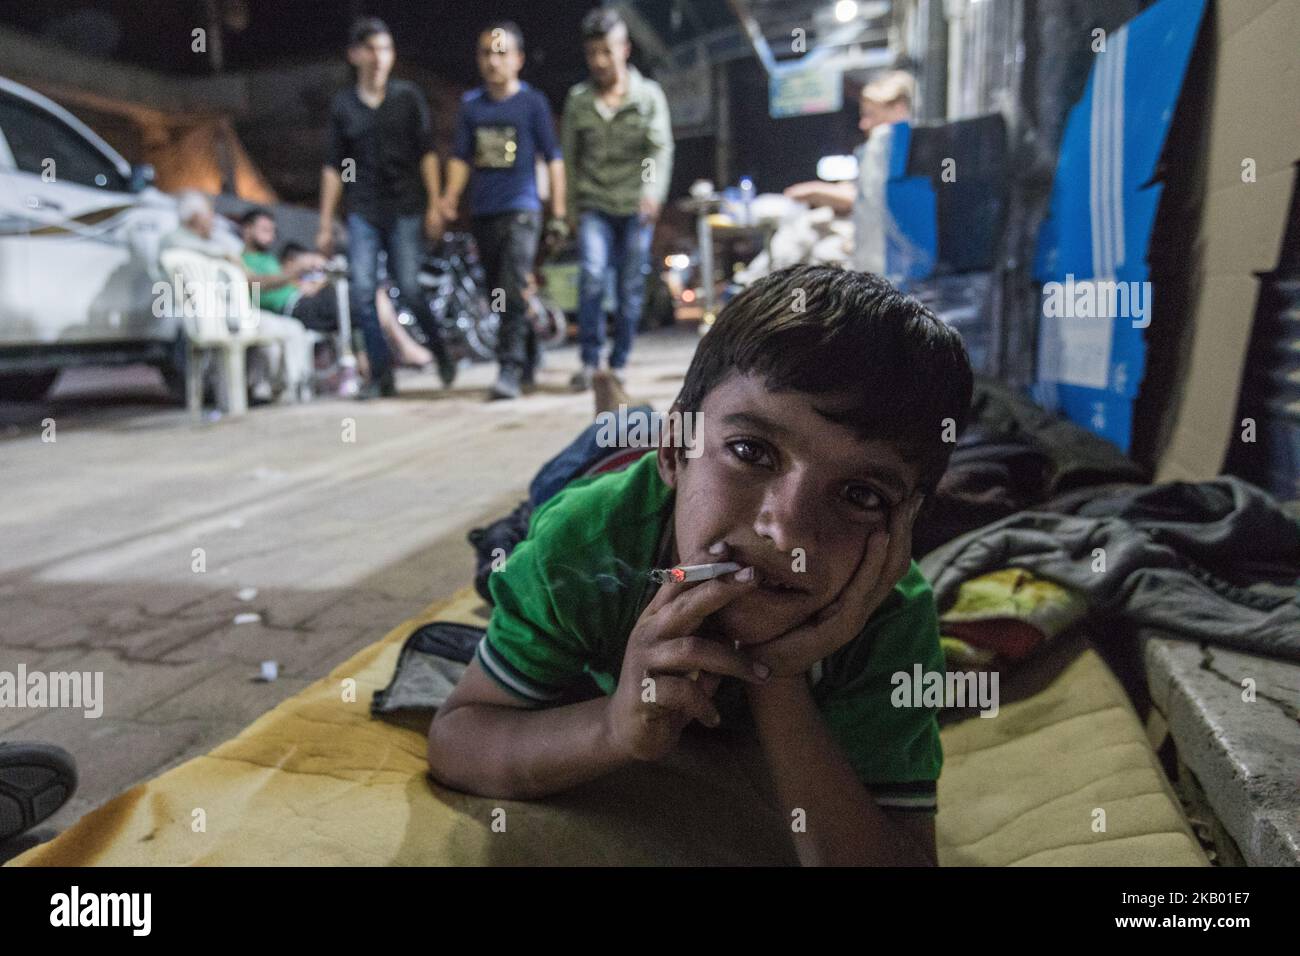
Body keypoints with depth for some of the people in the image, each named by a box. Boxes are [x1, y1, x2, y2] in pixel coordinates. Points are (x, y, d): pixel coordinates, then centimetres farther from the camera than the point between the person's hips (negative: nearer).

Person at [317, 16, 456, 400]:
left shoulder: (409, 96, 5)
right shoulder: (342, 105, 9)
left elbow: (426, 153, 3)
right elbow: (334, 166, 10)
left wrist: (434, 205, -5)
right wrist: (326, 224, 7)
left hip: (405, 210, -2)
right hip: (363, 213, 2)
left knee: (409, 288, -7)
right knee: (360, 292, -7)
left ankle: (441, 353, 18)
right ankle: (381, 374, 1)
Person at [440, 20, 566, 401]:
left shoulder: (532, 102, 1)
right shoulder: (471, 104, 11)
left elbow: (553, 158, 2)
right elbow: (461, 156, 12)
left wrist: (559, 212, -3)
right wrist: (451, 195, -5)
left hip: (520, 209, -5)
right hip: (483, 212, 5)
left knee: (513, 291, -18)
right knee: (496, 296, 11)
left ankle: (510, 370, -18)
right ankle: (530, 360, 27)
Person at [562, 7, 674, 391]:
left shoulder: (648, 95, 5)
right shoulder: (578, 99, 9)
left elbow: (661, 148, -4)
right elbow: (569, 154, 14)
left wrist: (654, 190, -19)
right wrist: (573, 200, 8)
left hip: (636, 207, 0)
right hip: (594, 206, 0)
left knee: (631, 288, 2)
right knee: (592, 276, -19)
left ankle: (618, 363, 14)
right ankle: (589, 361, -10)